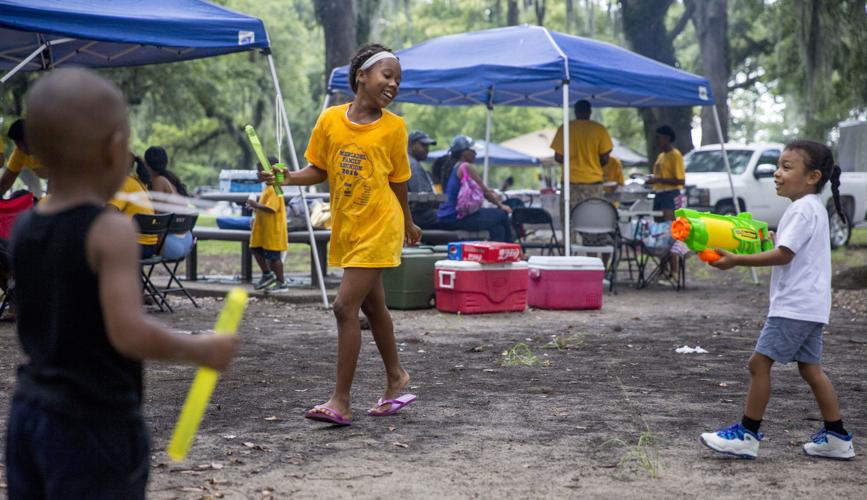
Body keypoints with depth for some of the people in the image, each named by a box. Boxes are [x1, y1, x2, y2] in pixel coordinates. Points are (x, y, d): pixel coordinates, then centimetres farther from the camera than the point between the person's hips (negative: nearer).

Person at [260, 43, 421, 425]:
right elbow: (319, 171, 6)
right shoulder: (330, 120, -2)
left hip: (378, 229, -4)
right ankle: (396, 377, 38)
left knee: (345, 307, -11)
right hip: (346, 228, 4)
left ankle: (341, 401, -5)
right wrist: (288, 178, -12)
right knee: (373, 306, 19)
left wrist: (408, 224, 14)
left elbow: (397, 180, 4)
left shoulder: (393, 127, -7)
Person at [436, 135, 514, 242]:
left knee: (498, 228, 18)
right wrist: (500, 205, 8)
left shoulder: (450, 168, 17)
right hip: (457, 218, -10)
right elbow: (485, 192, -5)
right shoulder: (465, 167, -11)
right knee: (502, 215, 0)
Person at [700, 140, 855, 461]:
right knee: (810, 368, 13)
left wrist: (737, 260, -20)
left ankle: (747, 435, -2)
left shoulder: (803, 209, -15)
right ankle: (836, 437, 15)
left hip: (794, 307, -10)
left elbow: (784, 255, -21)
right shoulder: (813, 208, 17)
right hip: (809, 306, 10)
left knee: (759, 363, -6)